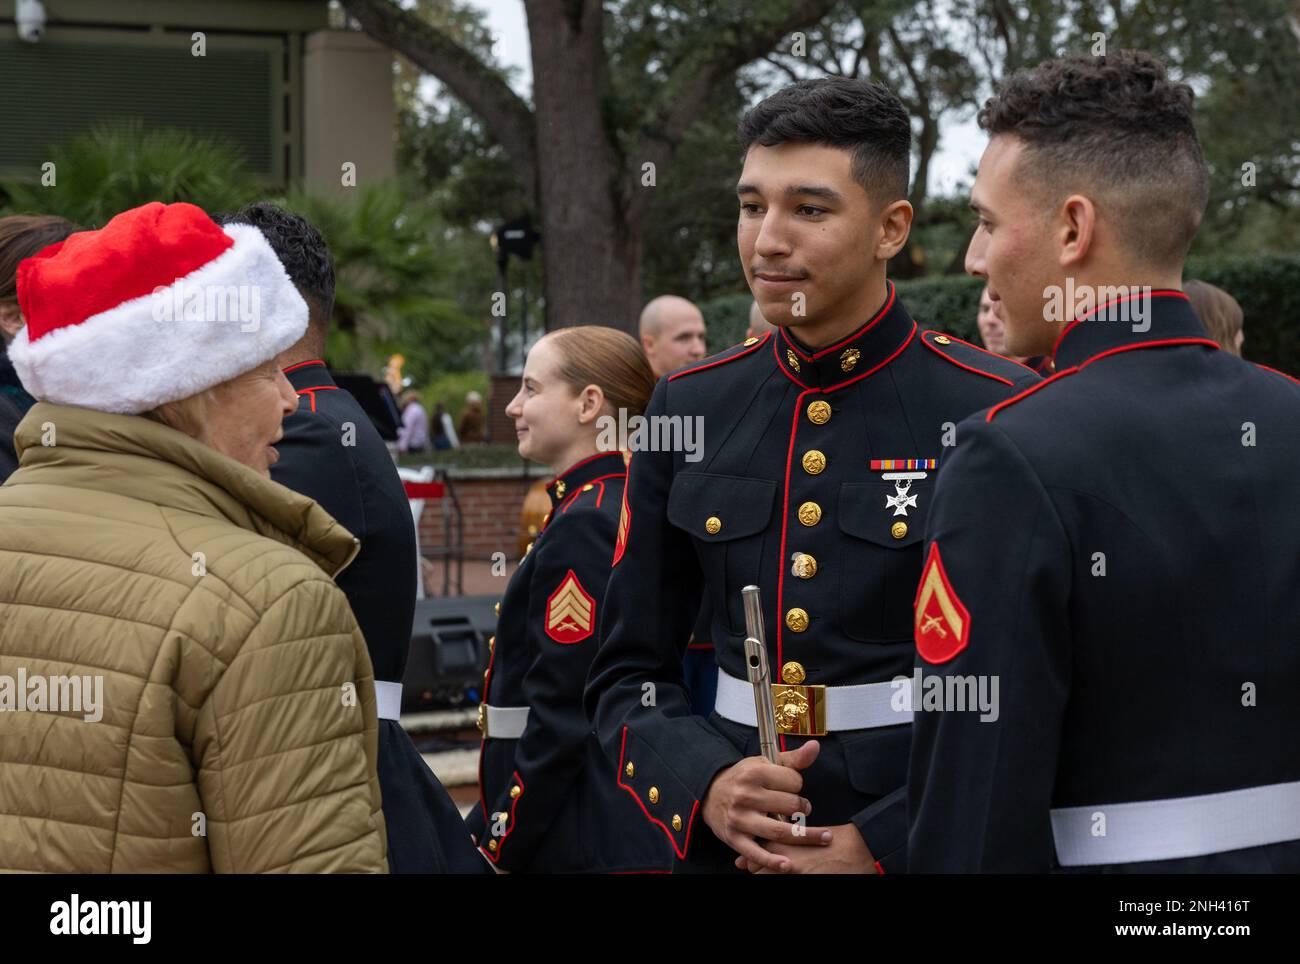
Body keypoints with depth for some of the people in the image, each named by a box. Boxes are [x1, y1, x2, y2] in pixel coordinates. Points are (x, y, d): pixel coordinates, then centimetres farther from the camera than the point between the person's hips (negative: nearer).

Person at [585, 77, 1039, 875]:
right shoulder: (691, 410, 1)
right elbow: (629, 671, 5)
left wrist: (884, 844, -18)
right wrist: (703, 786, -12)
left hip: (923, 842, -3)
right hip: (727, 842, 3)